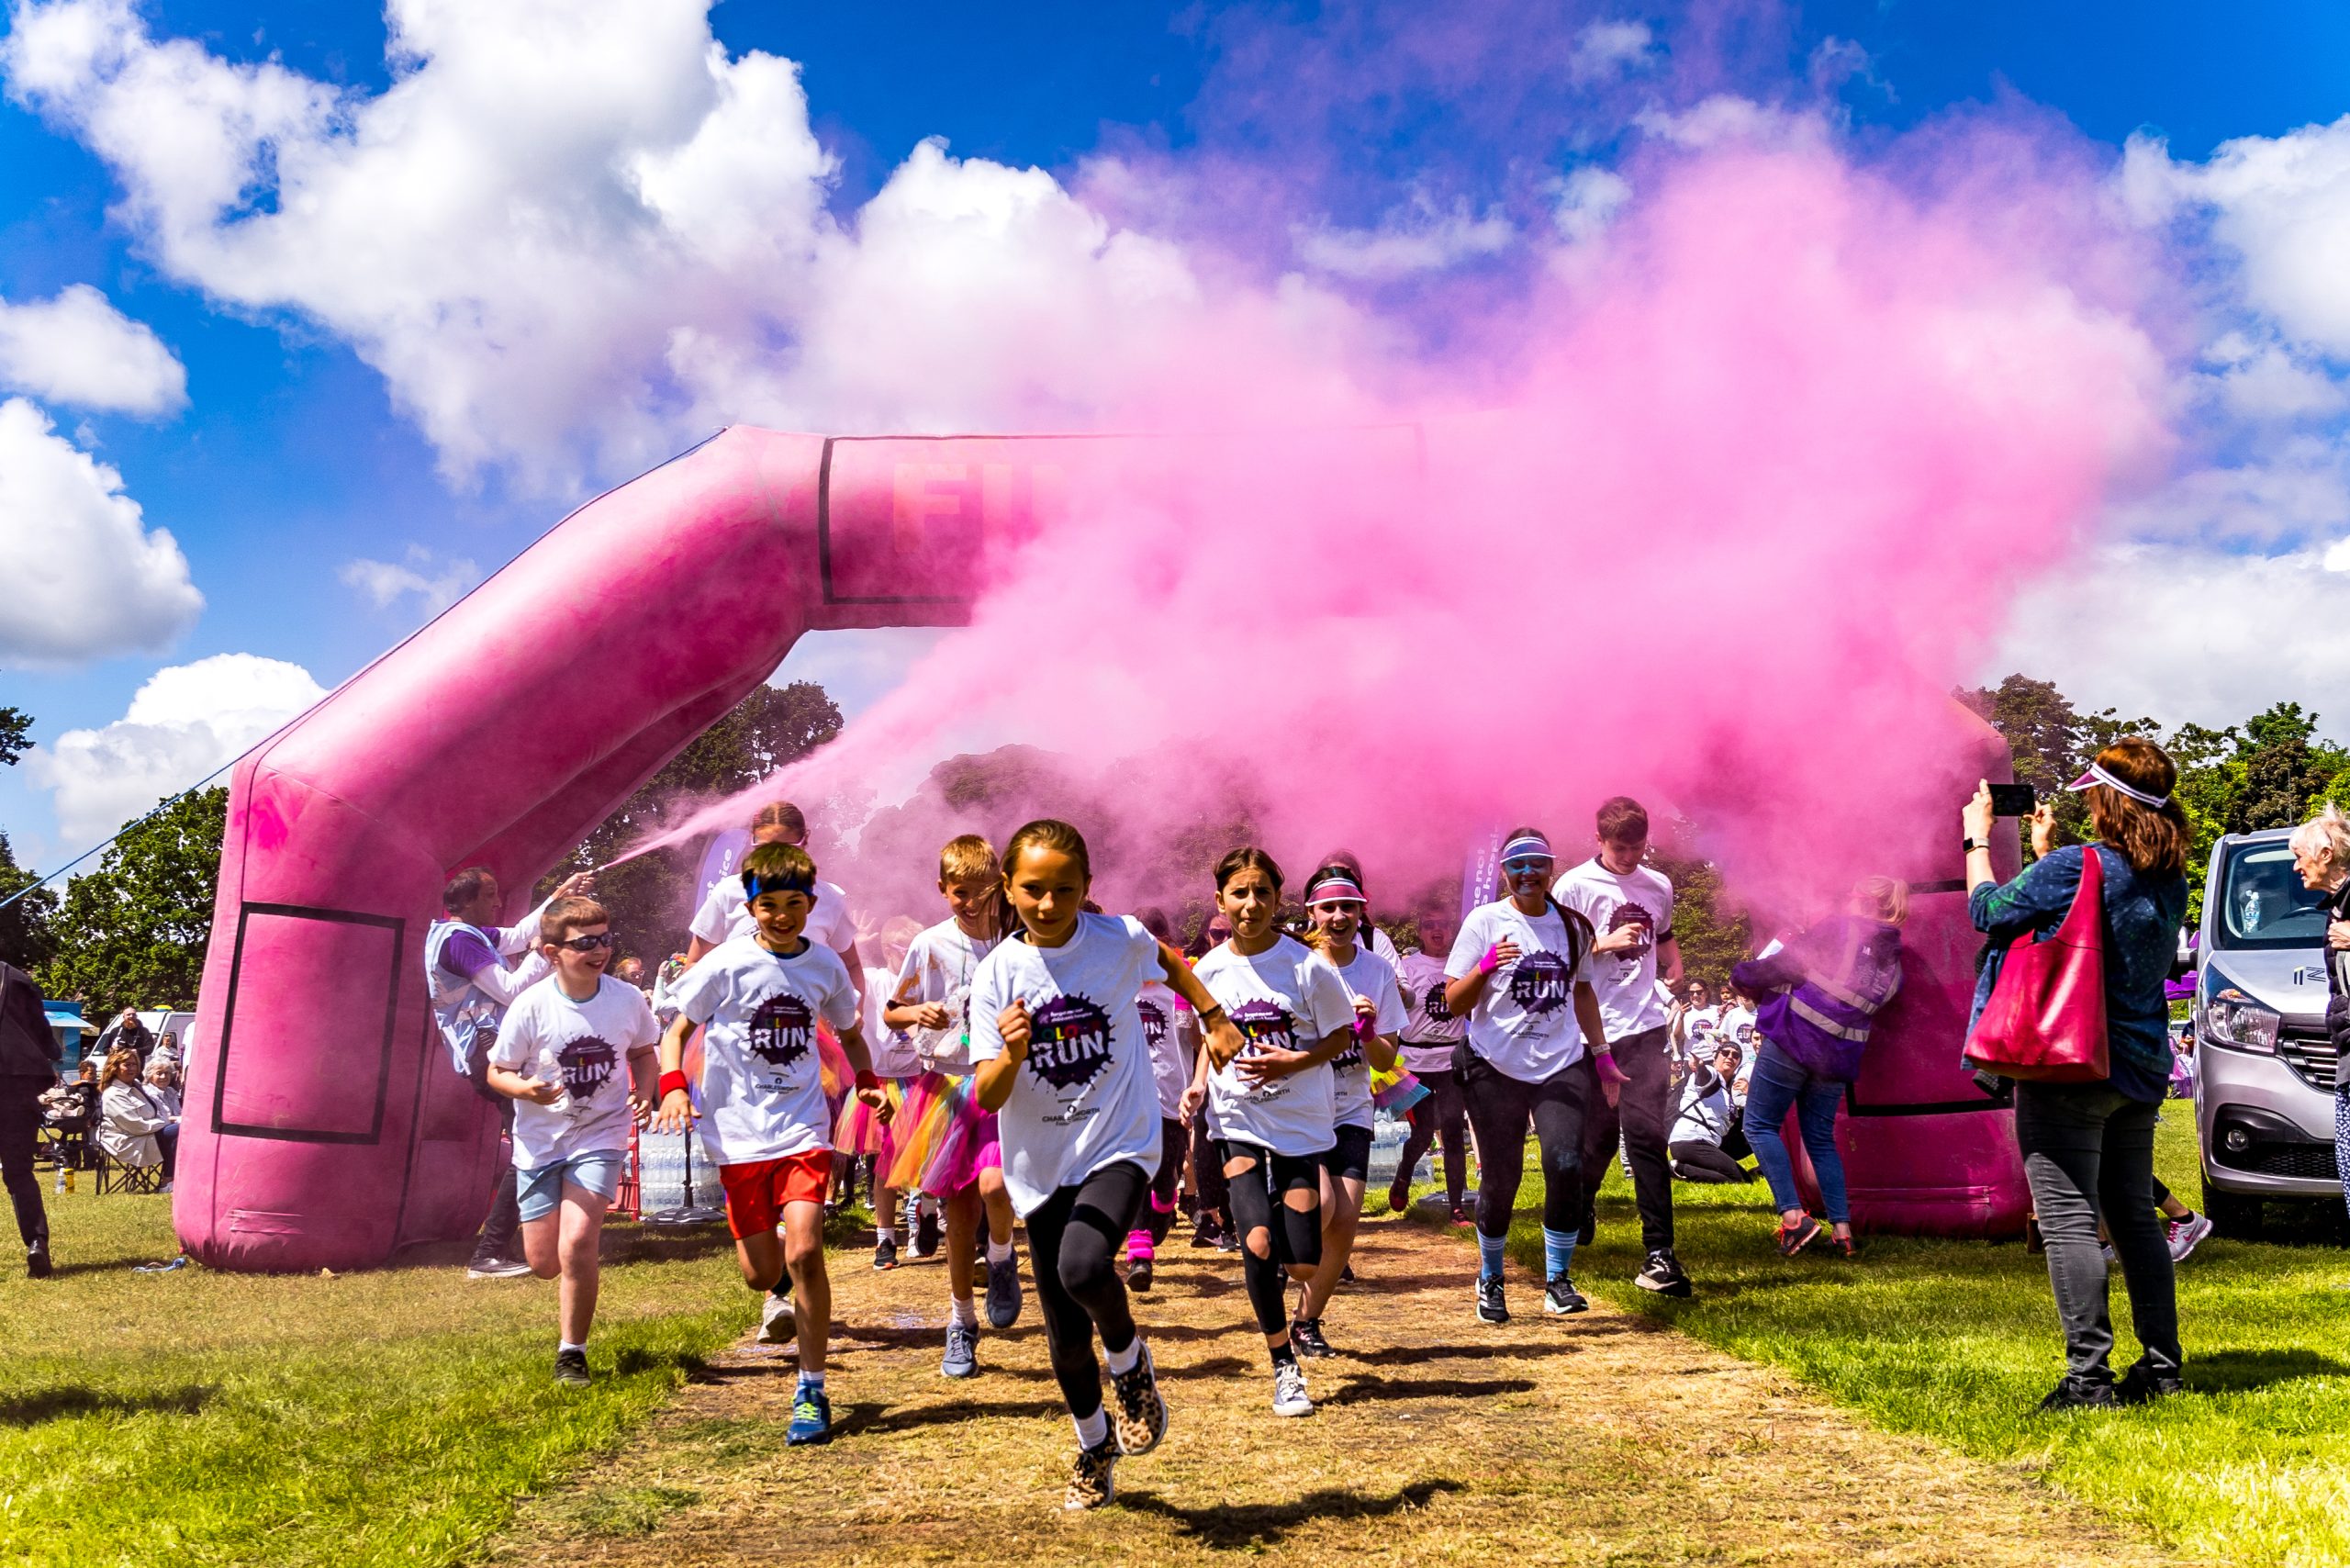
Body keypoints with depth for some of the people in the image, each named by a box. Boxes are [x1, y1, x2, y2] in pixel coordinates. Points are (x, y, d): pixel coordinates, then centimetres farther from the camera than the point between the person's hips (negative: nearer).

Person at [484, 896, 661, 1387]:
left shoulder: (627, 999, -10)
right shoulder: (532, 1006, -15)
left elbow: (642, 1052, 9)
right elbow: (498, 1071, -5)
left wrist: (644, 1092, -10)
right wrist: (525, 1088, -27)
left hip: (600, 1137, -1)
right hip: (540, 1141, 1)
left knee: (576, 1245, -18)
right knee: (543, 1263, 7)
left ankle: (572, 1352, 2)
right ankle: (590, 1235, 46)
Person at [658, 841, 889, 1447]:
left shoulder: (825, 964, 2)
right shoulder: (726, 965, -6)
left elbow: (849, 1033, 19)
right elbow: (676, 1029, 2)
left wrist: (866, 1080, 1)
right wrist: (673, 1085, -16)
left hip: (803, 1128, 1)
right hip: (739, 1133, 0)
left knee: (804, 1253, -15)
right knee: (760, 1272, 2)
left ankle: (812, 1392, -1)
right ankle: (777, 1293, 43)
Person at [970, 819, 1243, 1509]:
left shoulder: (1120, 940, -8)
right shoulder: (997, 974, -9)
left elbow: (1169, 962, 17)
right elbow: (987, 1097, -12)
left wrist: (1215, 1020, 20)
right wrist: (1011, 1055, -32)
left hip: (1120, 1146, -2)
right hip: (1042, 1165, 2)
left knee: (1083, 1267, -29)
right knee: (1065, 1333, 9)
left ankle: (1130, 1361, 4)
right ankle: (1095, 1446, 38)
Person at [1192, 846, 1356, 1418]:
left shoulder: (1306, 965, -10)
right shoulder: (1209, 972, -1)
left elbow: (1341, 1036, -2)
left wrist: (1293, 1061, -17)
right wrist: (1200, 1083, -3)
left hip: (1302, 1123, -1)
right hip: (1238, 1124, 1)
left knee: (1303, 1264, -3)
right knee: (1258, 1245, -17)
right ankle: (1285, 1367, 4)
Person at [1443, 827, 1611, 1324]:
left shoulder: (1572, 926, 10)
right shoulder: (1485, 921, -2)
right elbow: (1454, 1002, -5)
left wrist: (1601, 1053, 20)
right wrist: (1485, 967, -22)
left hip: (1563, 1065, 3)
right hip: (1496, 1068, -2)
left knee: (1566, 1164, -16)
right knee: (1499, 1179, 0)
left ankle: (1558, 1279, 0)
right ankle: (1490, 1280, 23)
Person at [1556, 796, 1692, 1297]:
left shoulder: (1659, 886, 12)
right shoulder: (1575, 885, -3)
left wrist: (1675, 966, 9)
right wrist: (1605, 943, -15)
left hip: (1645, 1027, 2)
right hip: (1592, 1030, -2)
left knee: (1646, 1133, -8)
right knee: (1598, 1134, 8)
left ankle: (1659, 1253, -6)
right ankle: (1581, 1201, 40)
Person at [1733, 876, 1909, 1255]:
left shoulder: (1838, 929, -2)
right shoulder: (1893, 963, 15)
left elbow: (1789, 961, -5)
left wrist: (1744, 975, 12)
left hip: (1796, 1037, -6)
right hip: (1839, 1056, 6)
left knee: (1761, 1125, 2)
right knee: (1821, 1138, 18)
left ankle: (1793, 1217, -10)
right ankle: (1843, 1230, 10)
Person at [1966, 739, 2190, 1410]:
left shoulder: (2071, 868, -17)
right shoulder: (2170, 883, 5)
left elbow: (1987, 909, -4)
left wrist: (1977, 837, 10)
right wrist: (2043, 849, 26)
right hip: (2140, 1074, 8)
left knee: (2069, 1220, -5)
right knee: (2135, 1216, 17)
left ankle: (2089, 1375, -5)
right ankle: (2161, 1365, 22)